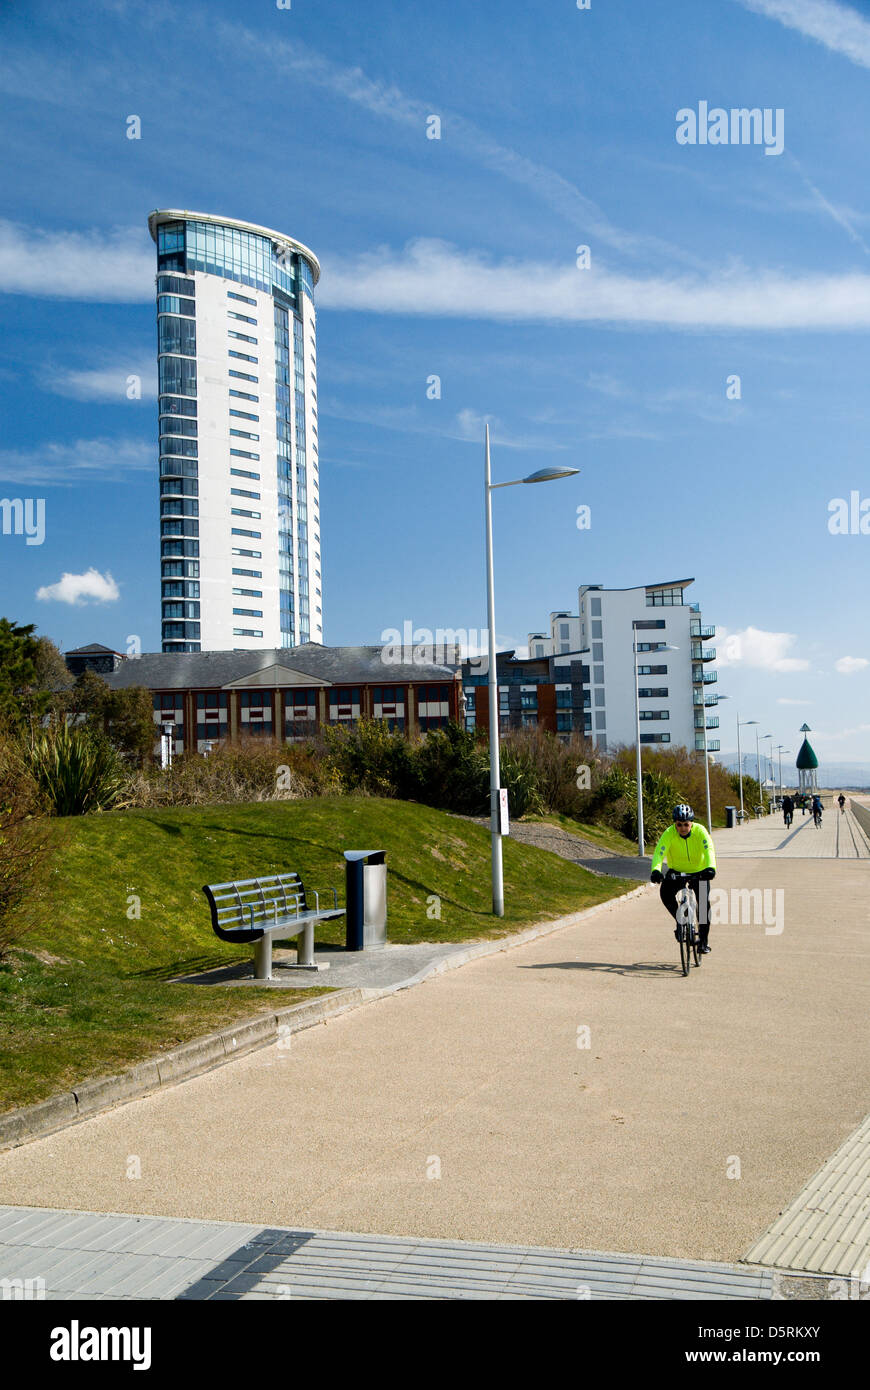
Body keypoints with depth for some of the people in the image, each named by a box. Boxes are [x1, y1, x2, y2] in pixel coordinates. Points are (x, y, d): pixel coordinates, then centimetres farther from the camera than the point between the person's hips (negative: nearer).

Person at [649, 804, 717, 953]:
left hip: (699, 872, 0)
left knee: (703, 904, -12)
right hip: (677, 871, 0)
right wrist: (655, 870, -53)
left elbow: (709, 850, -35)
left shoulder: (700, 831, -22)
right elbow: (659, 852, -34)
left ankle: (704, 941, 6)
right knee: (665, 893, -26)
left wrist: (711, 867, -55)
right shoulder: (669, 833, -22)